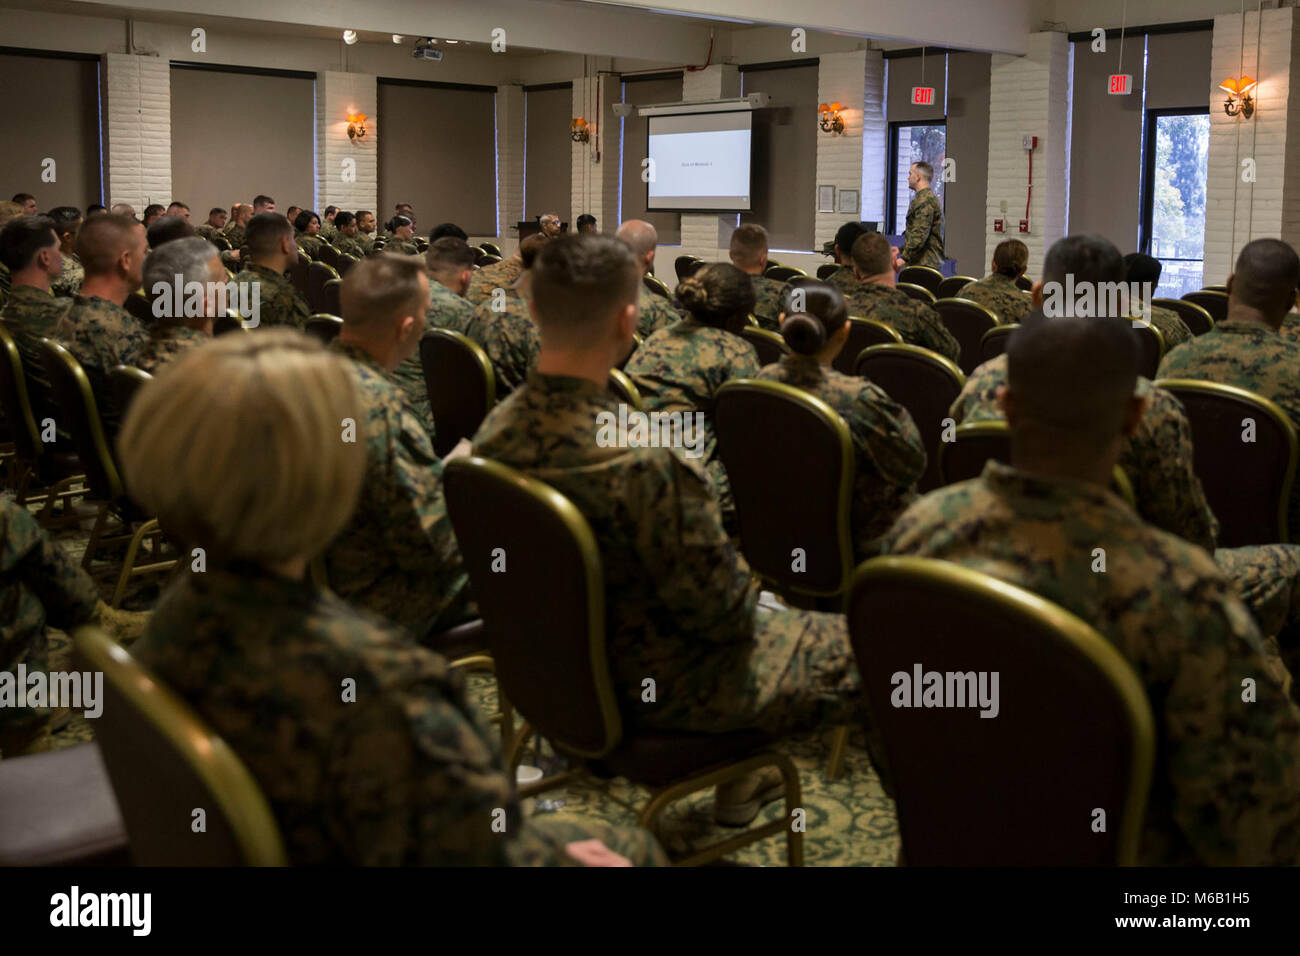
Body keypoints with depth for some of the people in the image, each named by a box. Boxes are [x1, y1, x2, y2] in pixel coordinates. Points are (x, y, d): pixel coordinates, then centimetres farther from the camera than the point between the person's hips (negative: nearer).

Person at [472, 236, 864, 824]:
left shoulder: (496, 430, -9)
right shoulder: (647, 465, -34)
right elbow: (722, 609, -24)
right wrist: (746, 578, 0)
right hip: (656, 687, -8)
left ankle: (740, 779, 43)